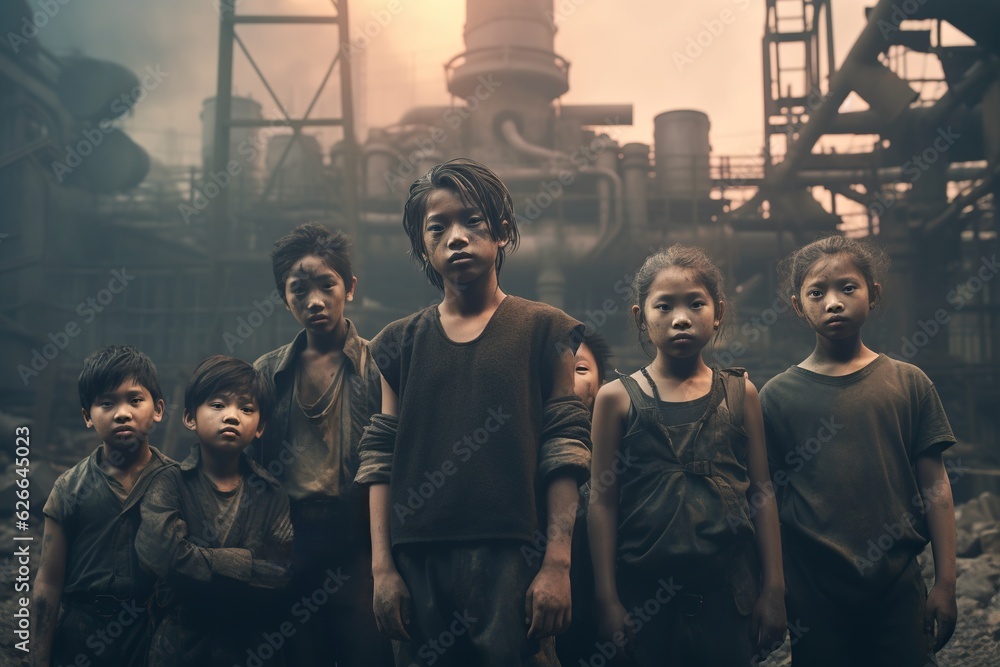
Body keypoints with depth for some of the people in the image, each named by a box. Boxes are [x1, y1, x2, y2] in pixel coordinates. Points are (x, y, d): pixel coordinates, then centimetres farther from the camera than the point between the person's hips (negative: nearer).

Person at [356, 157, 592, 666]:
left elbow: (563, 453, -1)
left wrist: (557, 563, -8)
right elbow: (381, 460, 8)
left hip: (511, 560, -2)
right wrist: (382, 566, 1)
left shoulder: (543, 330, 3)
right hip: (419, 562, 3)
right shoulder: (401, 343, 11)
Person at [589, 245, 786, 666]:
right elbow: (603, 501, 0)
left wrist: (774, 588, 4)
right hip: (644, 590, -1)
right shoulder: (618, 398, 1)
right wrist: (607, 598, -3)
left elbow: (762, 494, 7)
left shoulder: (740, 394, 6)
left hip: (728, 589, 1)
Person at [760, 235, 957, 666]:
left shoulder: (908, 384, 3)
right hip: (812, 591, -1)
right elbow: (769, 499, 3)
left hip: (898, 586, 1)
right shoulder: (777, 396, 0)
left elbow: (934, 485, 3)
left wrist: (945, 582, 1)